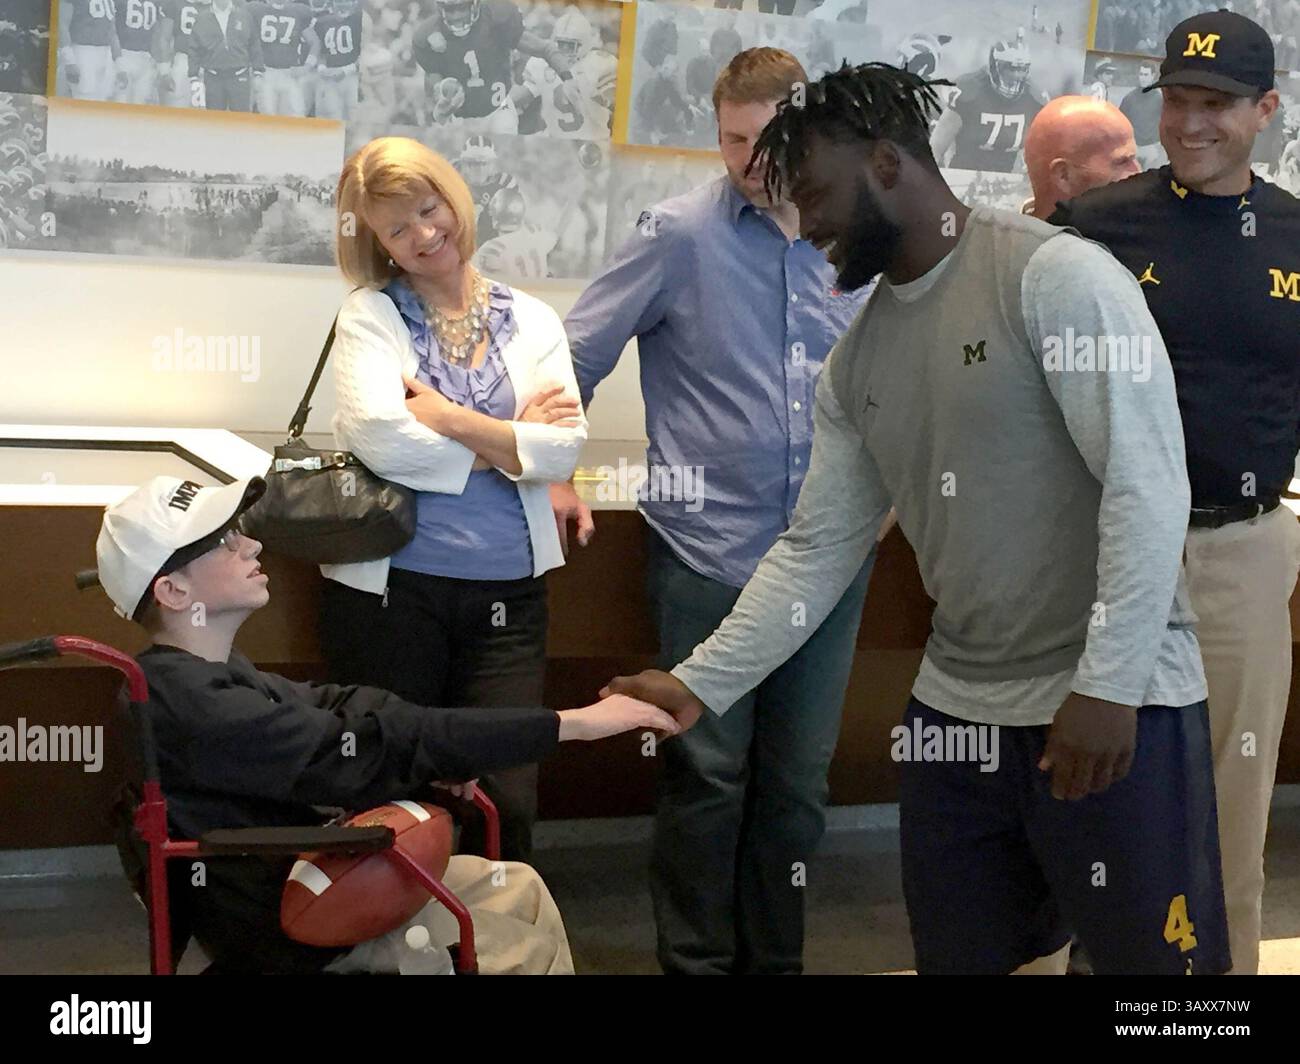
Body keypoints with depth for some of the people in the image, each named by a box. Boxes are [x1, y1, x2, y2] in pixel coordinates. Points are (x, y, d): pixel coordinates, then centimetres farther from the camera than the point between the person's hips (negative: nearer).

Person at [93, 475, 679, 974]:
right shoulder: (192, 706, -28)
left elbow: (324, 705, 6)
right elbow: (363, 751, -31)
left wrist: (438, 749, -12)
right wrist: (570, 723, -29)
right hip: (304, 944, -9)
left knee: (519, 889, 16)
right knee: (531, 950, 3)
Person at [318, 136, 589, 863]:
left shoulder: (532, 320, 10)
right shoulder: (370, 316, 2)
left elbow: (565, 447, -4)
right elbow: (381, 439, -14)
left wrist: (450, 419, -10)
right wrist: (510, 438, -5)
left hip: (508, 594, 2)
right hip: (392, 587, -2)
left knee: (508, 803, -4)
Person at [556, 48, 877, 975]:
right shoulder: (681, 233, -6)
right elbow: (576, 355, -2)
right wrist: (554, 471, -3)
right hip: (711, 552, -4)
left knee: (800, 777, 12)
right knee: (709, 774, 3)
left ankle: (777, 957, 26)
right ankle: (697, 960, 17)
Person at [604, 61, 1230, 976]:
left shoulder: (1054, 275, -11)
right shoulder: (857, 361, 11)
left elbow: (1147, 482, -17)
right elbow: (816, 550, 13)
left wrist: (1108, 686, -21)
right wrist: (702, 684, 4)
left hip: (1115, 707, -7)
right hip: (955, 712, 7)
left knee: (1147, 955, 0)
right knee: (961, 957, 13)